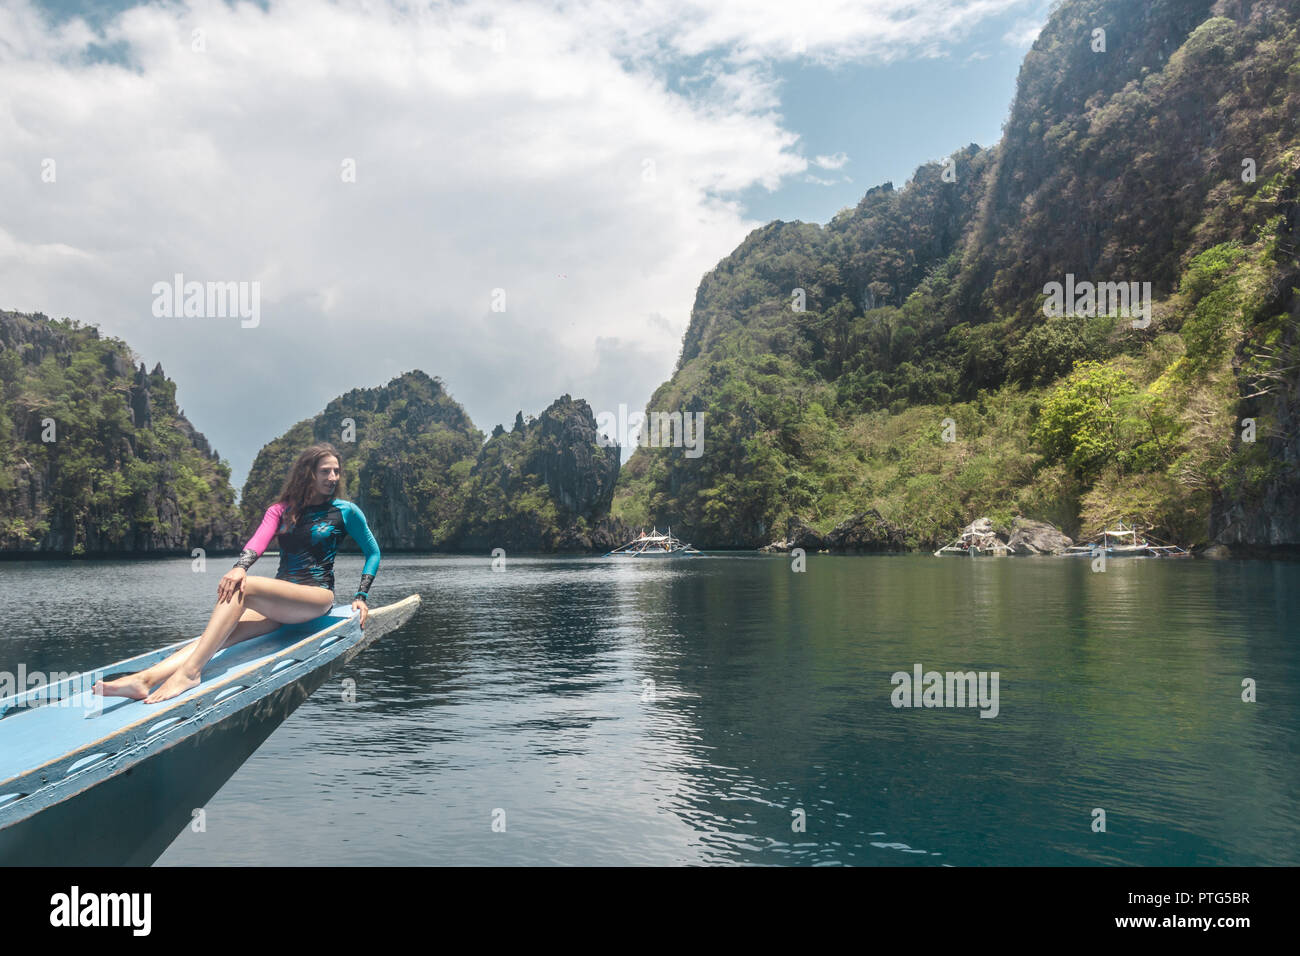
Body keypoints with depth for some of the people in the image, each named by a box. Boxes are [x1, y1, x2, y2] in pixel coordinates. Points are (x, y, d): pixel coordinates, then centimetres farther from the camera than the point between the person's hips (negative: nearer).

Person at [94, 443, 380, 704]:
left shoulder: (345, 511, 5)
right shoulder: (280, 510, 14)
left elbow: (373, 553, 11)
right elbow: (258, 541, -5)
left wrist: (361, 597, 1)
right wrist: (239, 567, -27)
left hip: (317, 597, -4)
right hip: (278, 603, 5)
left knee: (244, 589, -30)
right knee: (223, 635, -22)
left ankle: (189, 671, -40)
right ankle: (145, 679, -40)